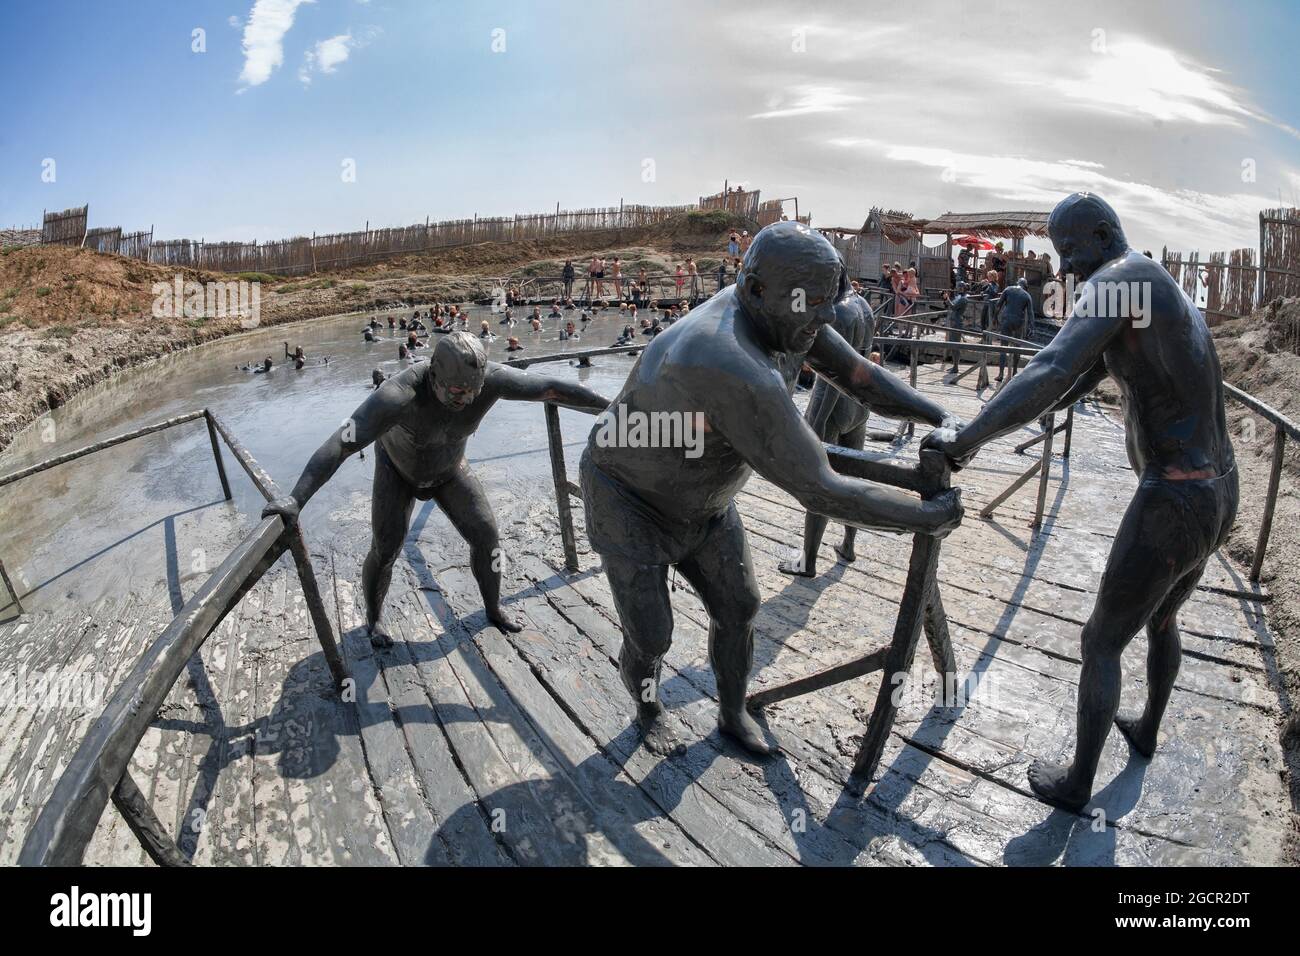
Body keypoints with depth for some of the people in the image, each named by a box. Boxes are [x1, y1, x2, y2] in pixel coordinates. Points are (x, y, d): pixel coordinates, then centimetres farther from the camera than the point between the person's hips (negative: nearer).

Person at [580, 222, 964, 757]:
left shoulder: (776, 310, -16)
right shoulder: (740, 374, -45)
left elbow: (854, 372, -2)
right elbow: (821, 492, -40)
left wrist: (939, 417, -10)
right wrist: (928, 517, -27)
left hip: (700, 501, 8)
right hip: (629, 502, -8)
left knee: (736, 607, 11)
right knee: (650, 635, 4)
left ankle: (732, 714, 38)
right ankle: (648, 710, 40)